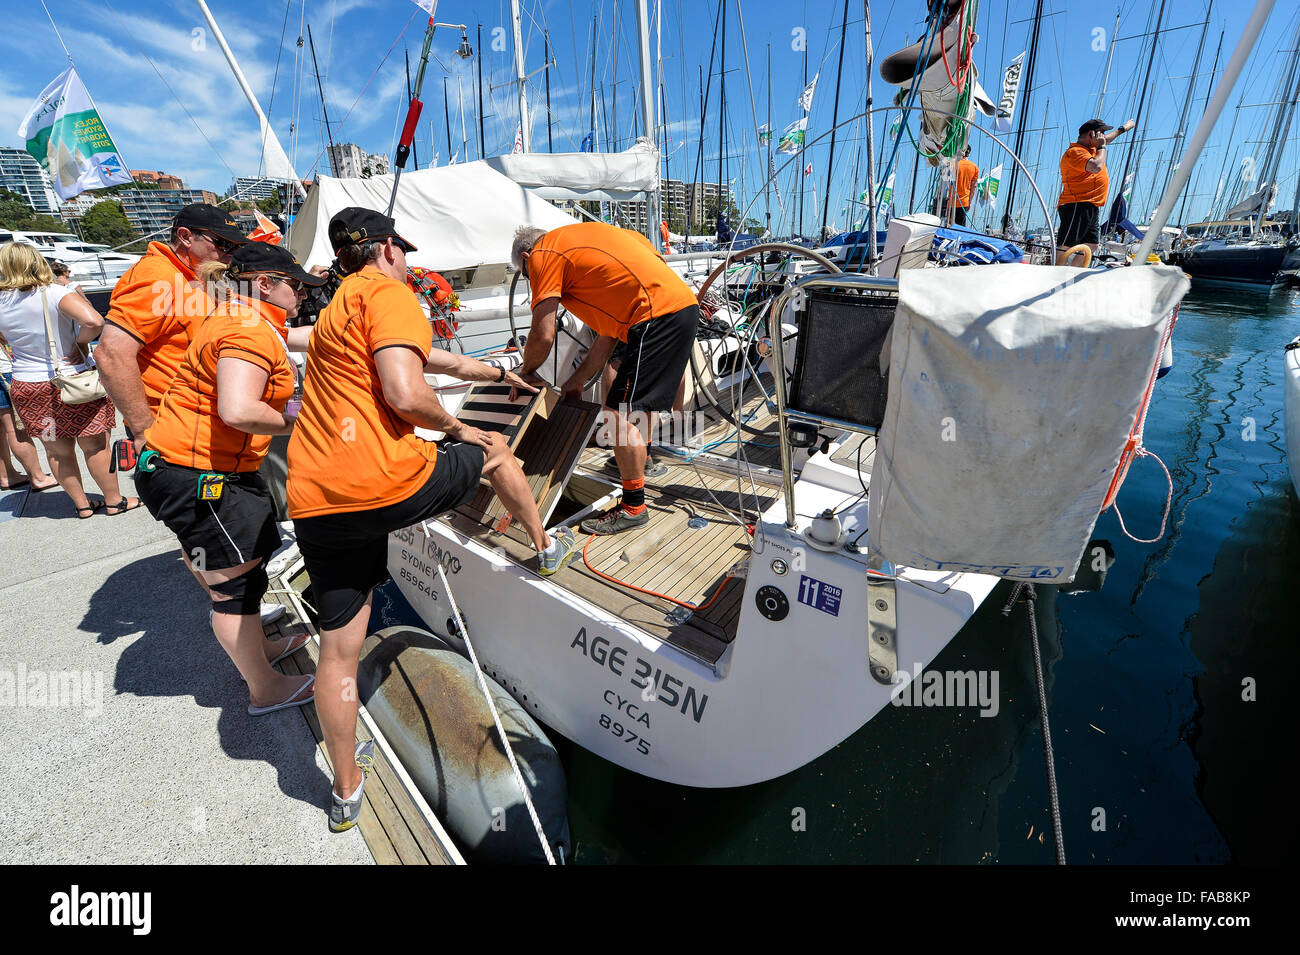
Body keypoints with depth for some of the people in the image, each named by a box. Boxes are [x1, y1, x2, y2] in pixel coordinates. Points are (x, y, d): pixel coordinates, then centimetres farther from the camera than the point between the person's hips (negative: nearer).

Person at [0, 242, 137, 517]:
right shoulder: (54, 293, -13)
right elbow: (93, 321, -30)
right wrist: (80, 344, -15)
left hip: (26, 387, 4)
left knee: (57, 451, 14)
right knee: (96, 446, 7)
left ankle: (82, 504, 25)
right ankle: (114, 501, 16)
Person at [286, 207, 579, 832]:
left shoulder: (339, 307, 27)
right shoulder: (389, 294, -3)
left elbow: (446, 361, 37)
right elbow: (405, 393, -20)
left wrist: (501, 374, 48)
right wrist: (457, 429, 0)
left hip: (315, 503, 8)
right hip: (386, 481, -8)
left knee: (339, 649, 15)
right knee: (494, 450, 21)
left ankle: (347, 791, 32)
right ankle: (545, 548, 42)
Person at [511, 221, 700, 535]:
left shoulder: (542, 254, 2)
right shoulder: (580, 238, 29)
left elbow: (543, 335, -7)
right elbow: (610, 330, 25)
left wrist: (526, 371, 14)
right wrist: (577, 381, 26)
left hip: (658, 316, -10)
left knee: (621, 412, -6)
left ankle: (633, 507, 3)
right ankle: (637, 462, 46)